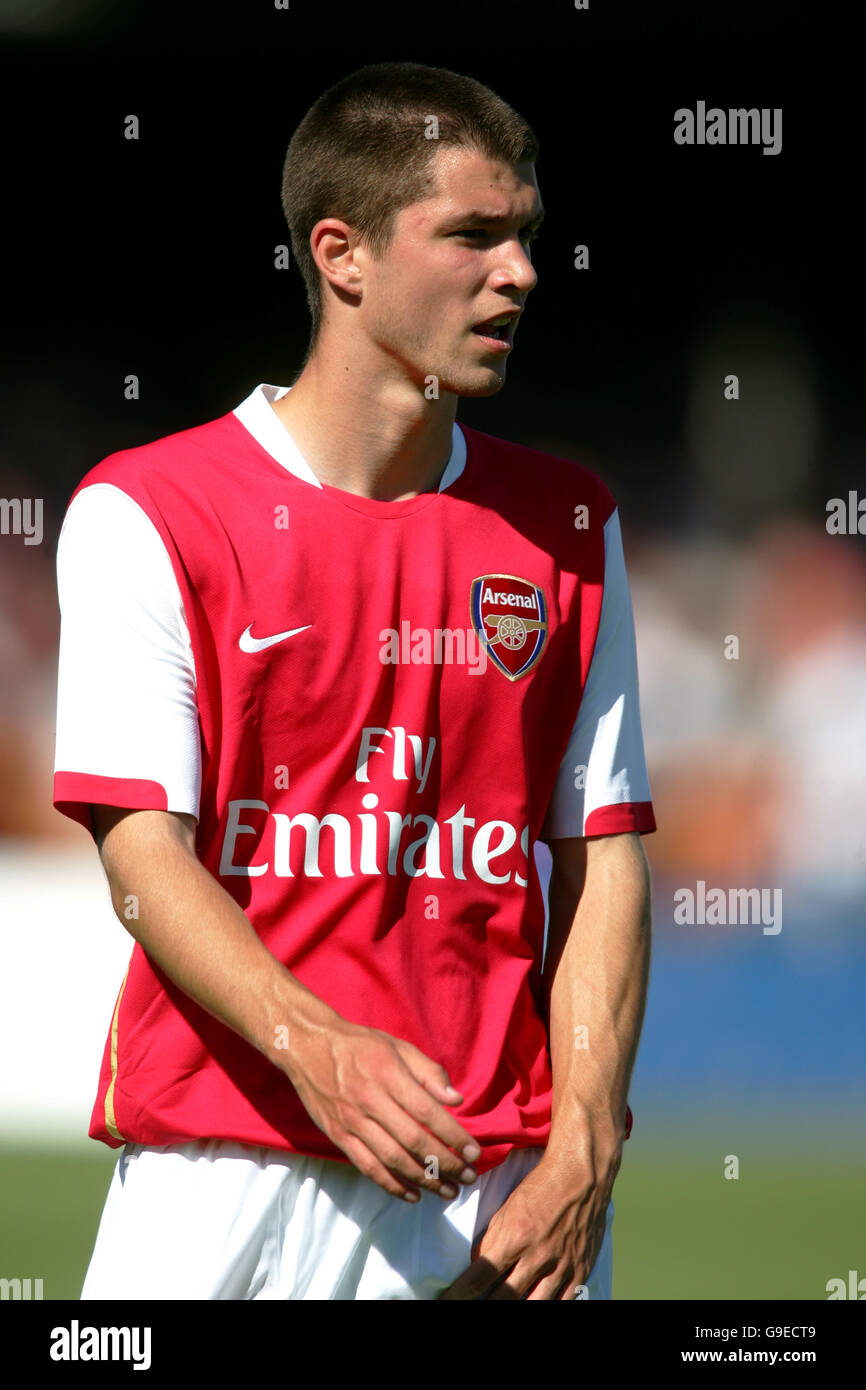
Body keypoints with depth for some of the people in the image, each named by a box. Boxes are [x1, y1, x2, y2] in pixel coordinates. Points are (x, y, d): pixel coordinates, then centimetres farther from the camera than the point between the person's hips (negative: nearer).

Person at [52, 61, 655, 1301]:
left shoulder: (567, 525, 12)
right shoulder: (144, 514, 0)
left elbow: (604, 863, 8)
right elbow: (143, 856, -7)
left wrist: (581, 1154, -6)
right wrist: (314, 1045, -23)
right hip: (225, 1181, -3)